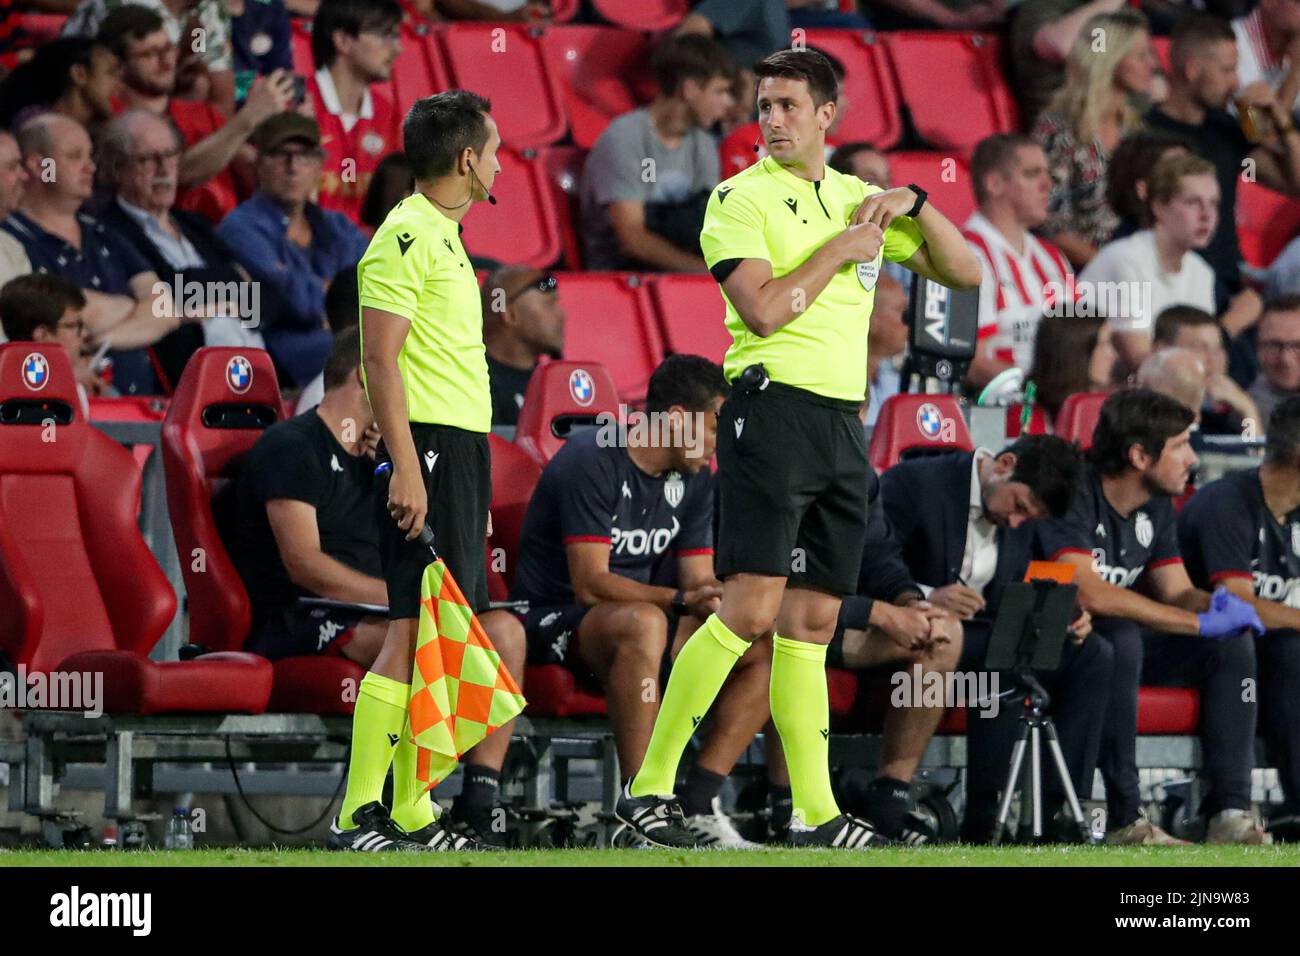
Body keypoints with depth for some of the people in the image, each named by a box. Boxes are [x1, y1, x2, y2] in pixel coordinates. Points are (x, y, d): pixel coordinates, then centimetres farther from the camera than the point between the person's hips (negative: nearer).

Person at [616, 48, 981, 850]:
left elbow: (965, 272, 18)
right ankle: (650, 785, -10)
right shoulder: (741, 198, -2)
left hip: (845, 425, 6)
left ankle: (816, 812, 5)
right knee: (750, 610, -14)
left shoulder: (859, 198, 16)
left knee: (812, 623, 6)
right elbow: (763, 309, -16)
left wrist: (915, 206, 2)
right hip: (774, 411, -6)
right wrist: (837, 250, -9)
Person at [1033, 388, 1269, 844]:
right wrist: (1201, 622, -31)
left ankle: (1230, 812, -17)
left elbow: (1176, 592, 7)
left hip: (1119, 642, 8)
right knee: (1121, 638, -38)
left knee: (1233, 644, -10)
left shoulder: (1156, 503, 6)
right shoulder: (1073, 493, -21)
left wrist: (1216, 606, -20)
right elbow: (1088, 592, -34)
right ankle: (1125, 820, -34)